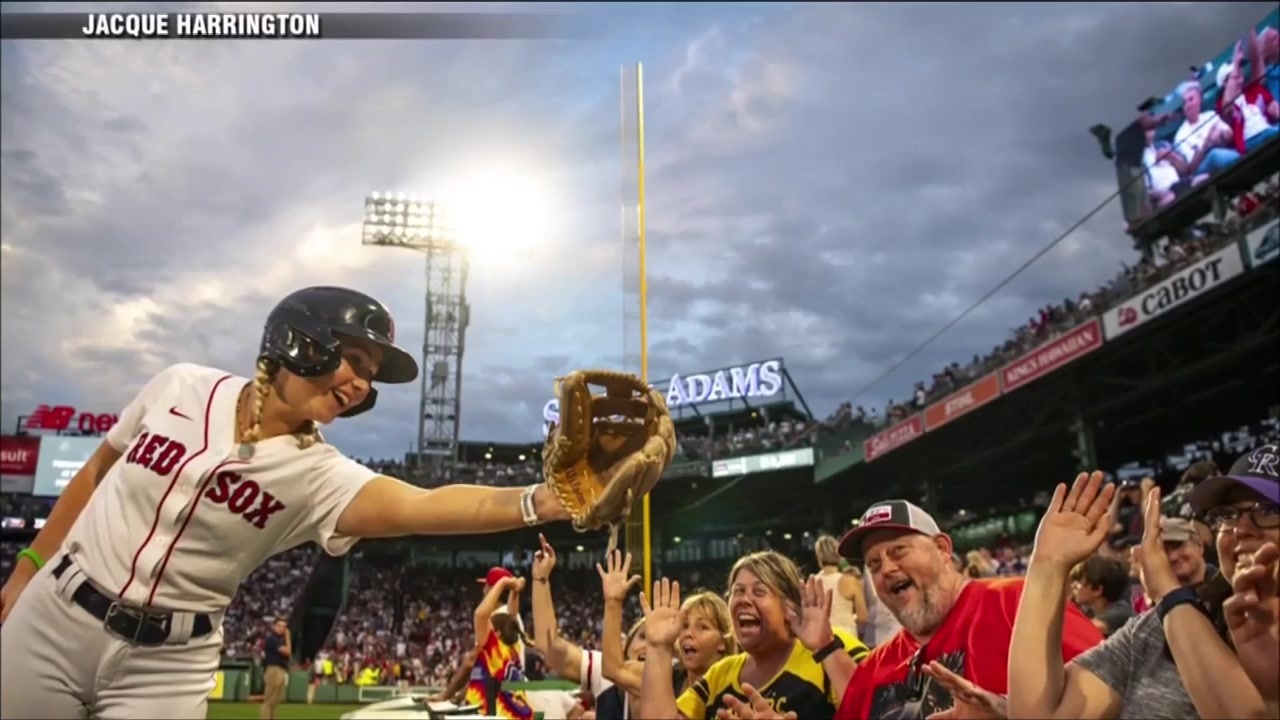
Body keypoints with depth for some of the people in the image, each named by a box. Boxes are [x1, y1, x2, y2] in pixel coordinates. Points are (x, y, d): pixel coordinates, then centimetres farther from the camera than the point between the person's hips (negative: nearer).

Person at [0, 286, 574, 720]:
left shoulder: (320, 477, -17)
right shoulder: (181, 387, -9)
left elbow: (420, 508, -35)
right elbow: (96, 472, 6)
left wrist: (539, 501, -49)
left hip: (170, 661, -1)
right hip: (56, 617, 1)